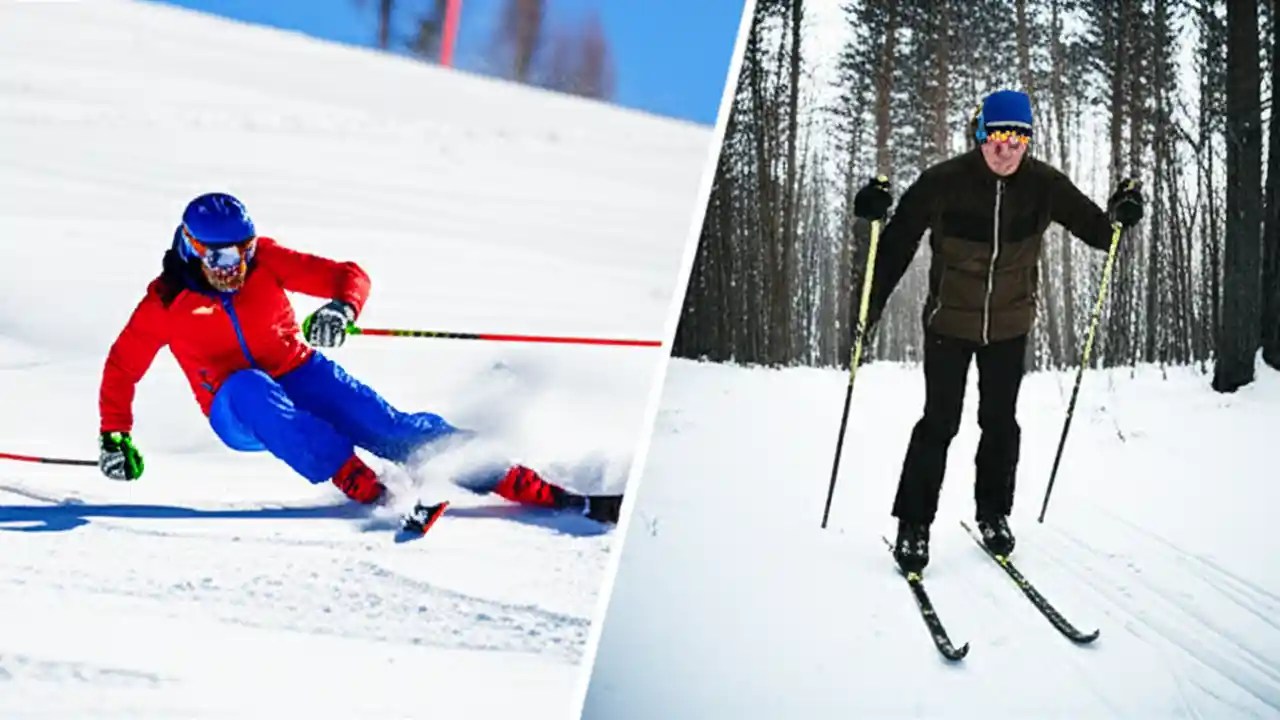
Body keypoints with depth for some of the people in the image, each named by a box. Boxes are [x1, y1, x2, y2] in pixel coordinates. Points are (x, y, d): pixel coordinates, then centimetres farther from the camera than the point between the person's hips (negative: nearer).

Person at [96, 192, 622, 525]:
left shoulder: (264, 261, -7)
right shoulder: (166, 302, -8)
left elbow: (350, 275, -10)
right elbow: (122, 367, 2)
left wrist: (342, 307, -33)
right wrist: (114, 437, -8)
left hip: (301, 377, 1)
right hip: (238, 414, -1)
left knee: (387, 427, -20)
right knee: (249, 387, -37)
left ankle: (539, 491, -28)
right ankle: (358, 484, -43)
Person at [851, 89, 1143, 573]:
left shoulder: (1043, 185, -10)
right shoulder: (944, 183, -18)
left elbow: (1094, 229, -2)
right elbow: (899, 242, -13)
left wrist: (1118, 216, -23)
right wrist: (873, 303, -20)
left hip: (1010, 324, 3)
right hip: (950, 321, -3)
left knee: (1000, 423, 12)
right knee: (940, 422, -5)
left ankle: (993, 514, 29)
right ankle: (913, 525, 4)